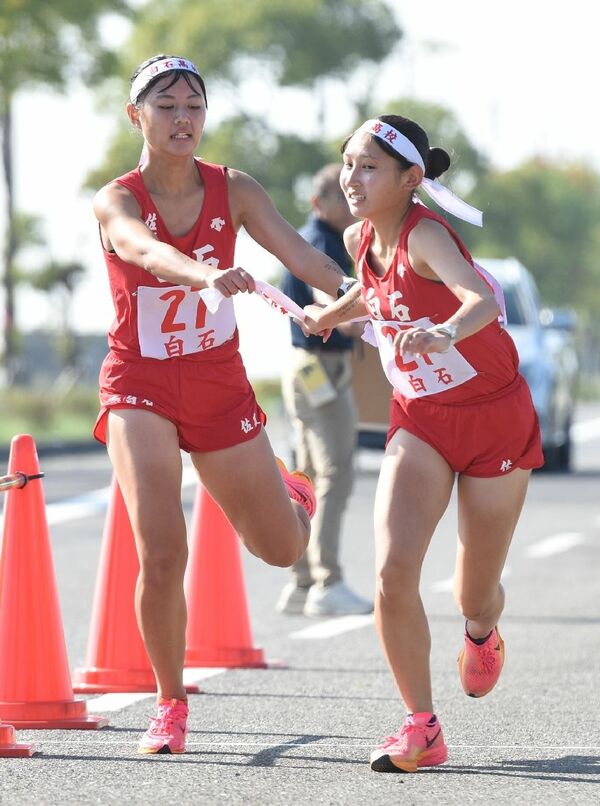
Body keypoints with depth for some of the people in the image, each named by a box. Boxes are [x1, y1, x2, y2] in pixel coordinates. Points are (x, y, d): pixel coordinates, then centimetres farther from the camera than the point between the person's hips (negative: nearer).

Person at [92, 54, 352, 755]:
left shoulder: (234, 192, -4)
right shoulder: (116, 202, -14)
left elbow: (301, 256, -17)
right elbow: (146, 251, -37)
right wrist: (205, 276, -58)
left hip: (220, 385, 3)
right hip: (140, 388, -3)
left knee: (283, 549, 12)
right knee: (162, 555, -19)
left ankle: (289, 491, 51)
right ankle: (170, 705, 3)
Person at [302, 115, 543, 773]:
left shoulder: (425, 234, -25)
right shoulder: (360, 239, -4)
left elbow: (484, 301, -47)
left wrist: (446, 331, -64)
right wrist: (332, 313, 19)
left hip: (494, 419, -4)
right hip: (420, 422, 5)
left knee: (476, 598, 8)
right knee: (392, 571, -19)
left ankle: (481, 632, 47)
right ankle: (421, 726, -5)